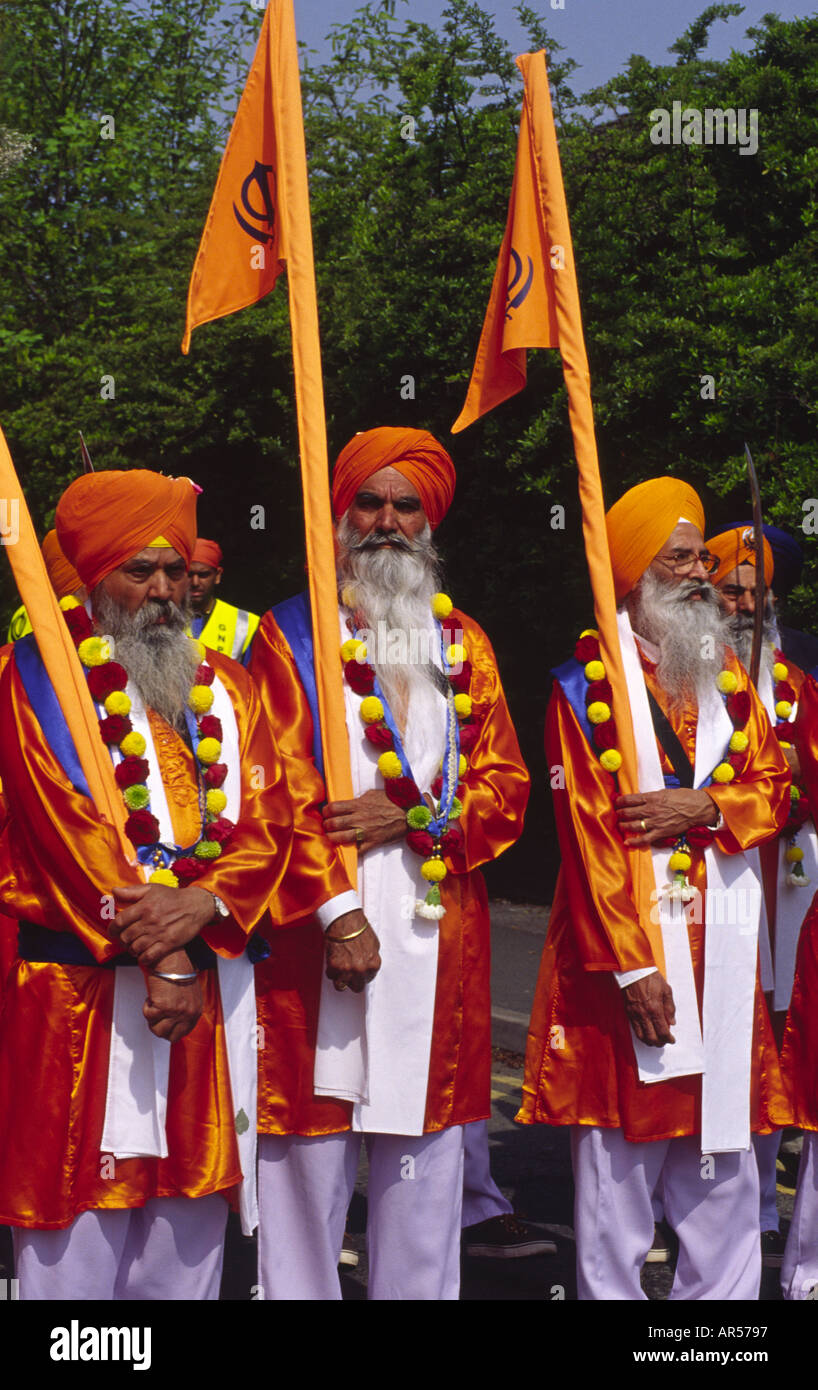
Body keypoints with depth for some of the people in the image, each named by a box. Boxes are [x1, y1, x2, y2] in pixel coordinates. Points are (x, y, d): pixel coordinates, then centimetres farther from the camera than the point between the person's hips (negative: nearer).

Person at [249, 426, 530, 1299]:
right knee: (307, 1168, -2)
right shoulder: (289, 635, 5)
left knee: (426, 1177, 7)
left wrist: (411, 819, -9)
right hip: (313, 939, -3)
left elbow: (506, 790, 9)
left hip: (436, 941, 3)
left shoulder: (464, 644, 16)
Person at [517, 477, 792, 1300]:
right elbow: (587, 836, -10)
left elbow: (773, 790, 10)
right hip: (624, 949, -5)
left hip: (721, 949, 5)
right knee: (617, 1169, 1)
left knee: (724, 1156, 10)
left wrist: (705, 808, -12)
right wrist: (631, 966, -15)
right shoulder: (587, 686, -4)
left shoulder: (727, 677, 14)